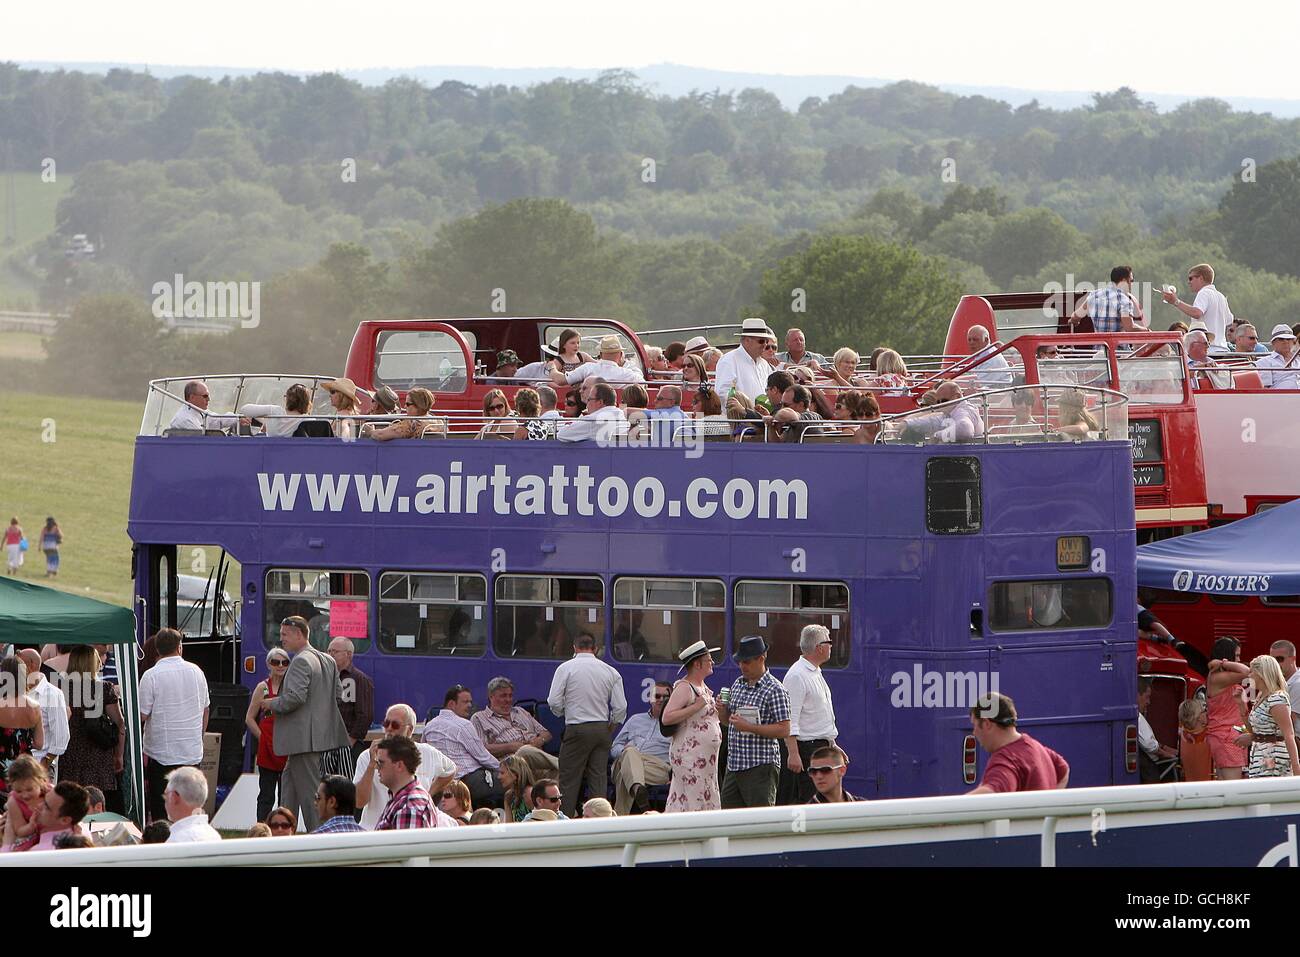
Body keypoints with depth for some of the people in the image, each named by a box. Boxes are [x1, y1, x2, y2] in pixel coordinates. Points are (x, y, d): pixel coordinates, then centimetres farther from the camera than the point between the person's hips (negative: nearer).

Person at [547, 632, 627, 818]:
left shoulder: (566, 668, -4)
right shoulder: (610, 672, 5)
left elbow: (554, 702, -7)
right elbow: (620, 707, 2)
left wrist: (562, 713, 14)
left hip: (577, 729, -3)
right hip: (603, 729, 3)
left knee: (569, 781, 0)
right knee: (599, 780, 5)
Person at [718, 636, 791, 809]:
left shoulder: (774, 690, -10)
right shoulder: (738, 684, 14)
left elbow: (784, 730, -15)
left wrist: (749, 727, -20)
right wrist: (722, 710, 1)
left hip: (761, 767, -8)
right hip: (734, 765, 8)